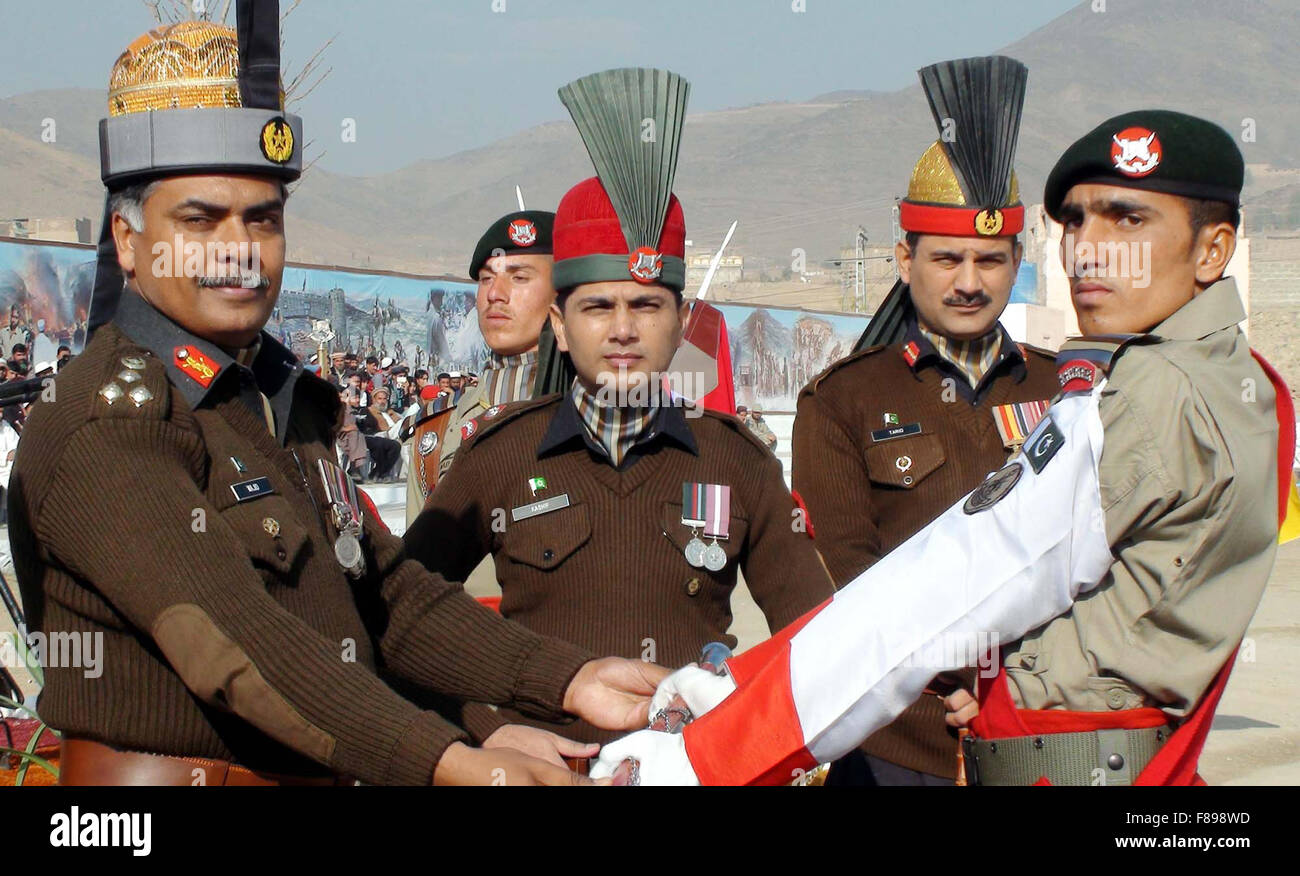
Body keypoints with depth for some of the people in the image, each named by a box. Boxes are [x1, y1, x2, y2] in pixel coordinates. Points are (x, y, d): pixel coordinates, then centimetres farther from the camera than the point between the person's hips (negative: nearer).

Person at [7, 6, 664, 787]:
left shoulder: (288, 402, 11)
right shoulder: (98, 429, -16)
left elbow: (385, 592, 9)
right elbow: (231, 638, -28)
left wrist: (568, 679, -4)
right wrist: (447, 762, -37)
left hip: (311, 772, 7)